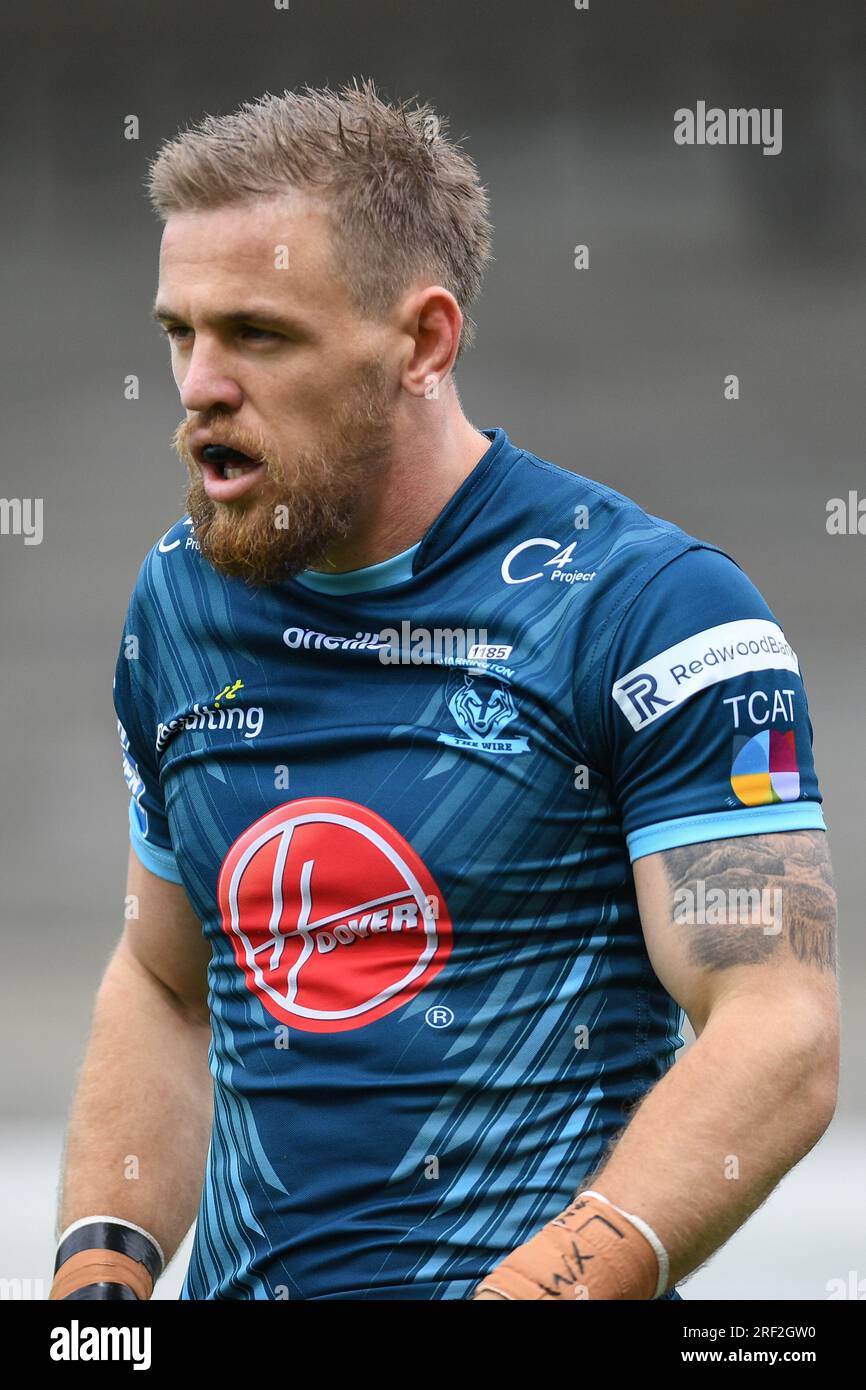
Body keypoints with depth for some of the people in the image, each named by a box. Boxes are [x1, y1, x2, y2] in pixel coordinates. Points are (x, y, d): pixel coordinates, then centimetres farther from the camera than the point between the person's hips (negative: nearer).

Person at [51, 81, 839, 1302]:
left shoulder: (650, 608, -6)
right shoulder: (179, 604, 13)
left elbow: (780, 1036, -12)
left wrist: (542, 1289, -23)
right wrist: (100, 1272, 8)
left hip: (518, 1272, -6)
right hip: (239, 1280, 6)